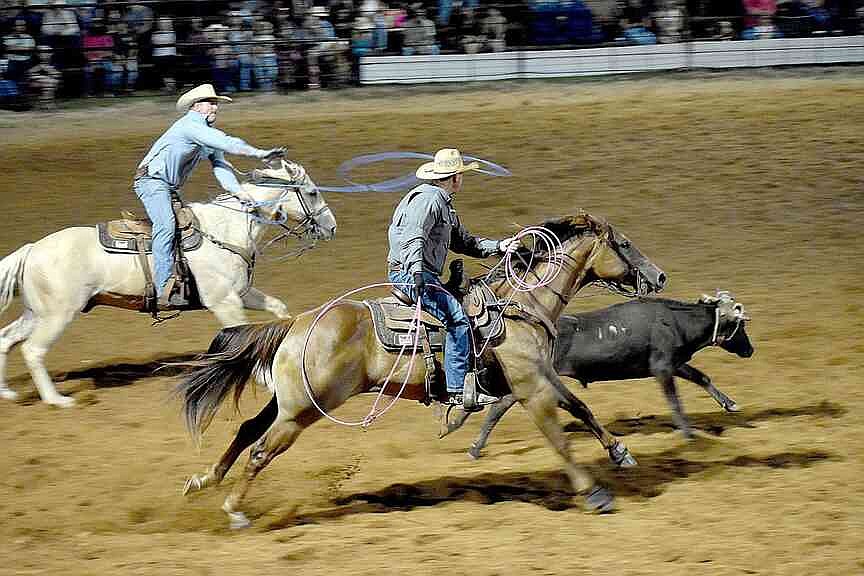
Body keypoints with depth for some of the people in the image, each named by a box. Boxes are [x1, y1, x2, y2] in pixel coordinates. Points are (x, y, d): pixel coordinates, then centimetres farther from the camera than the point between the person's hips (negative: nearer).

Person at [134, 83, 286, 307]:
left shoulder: (209, 131, 15)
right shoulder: (190, 125, -17)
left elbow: (221, 168, 9)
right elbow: (225, 143, -27)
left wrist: (240, 193, -6)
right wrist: (259, 153, -30)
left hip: (171, 188, 11)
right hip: (152, 181, -11)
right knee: (166, 226, -28)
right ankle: (164, 289, -37)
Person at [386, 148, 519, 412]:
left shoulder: (444, 205, 25)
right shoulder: (428, 198, -9)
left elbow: (464, 242, 26)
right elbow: (414, 237, -23)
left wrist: (499, 247, 13)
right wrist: (416, 273, -35)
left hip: (425, 275, 11)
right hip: (410, 273, -11)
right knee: (457, 319, -20)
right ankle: (457, 389, -25)